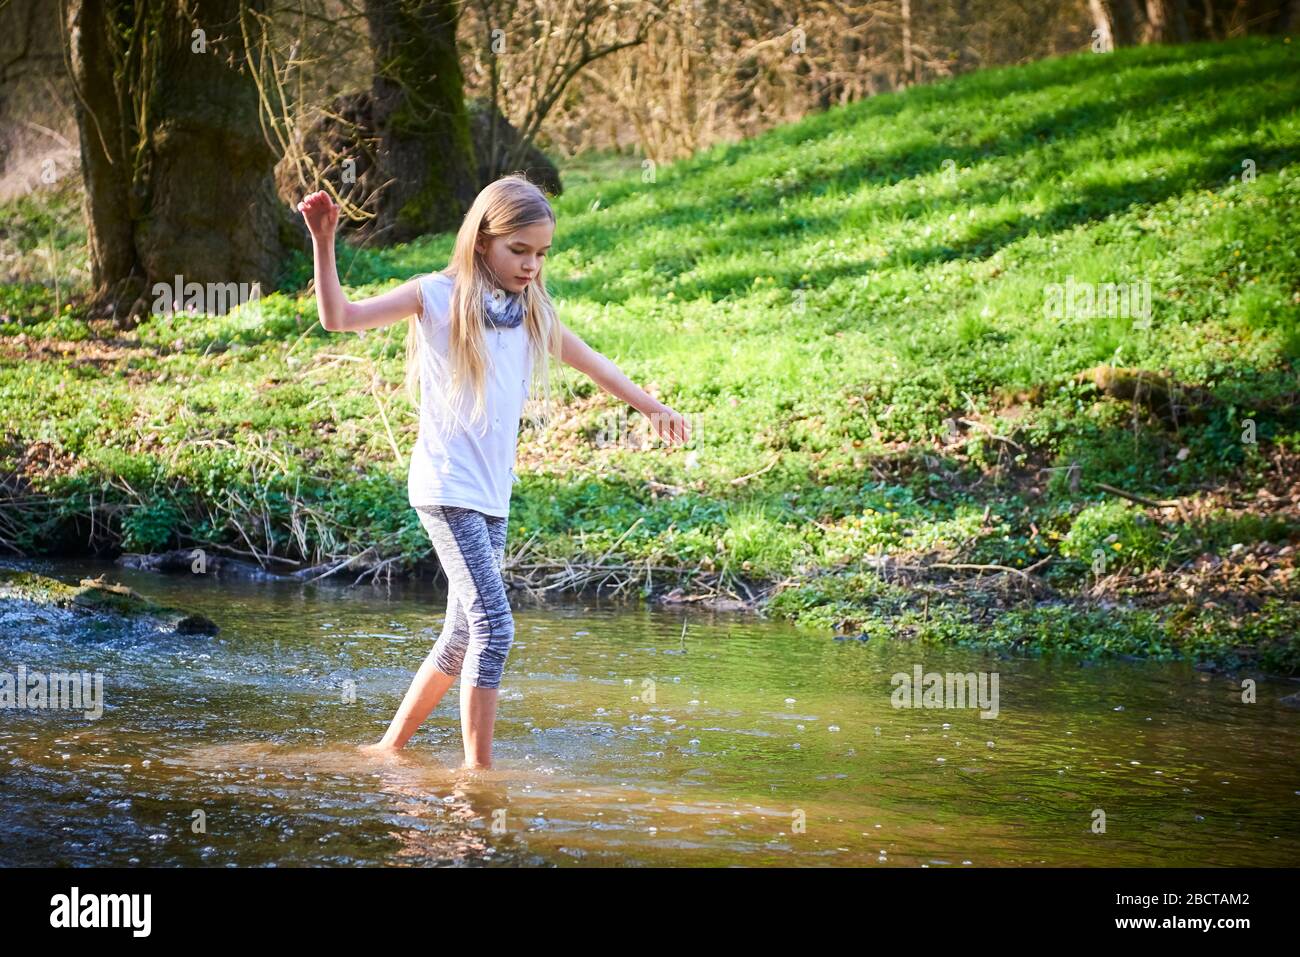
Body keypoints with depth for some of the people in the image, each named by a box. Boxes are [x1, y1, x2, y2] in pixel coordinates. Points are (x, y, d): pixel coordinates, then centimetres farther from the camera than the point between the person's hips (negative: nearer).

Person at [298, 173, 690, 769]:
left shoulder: (531, 310, 12)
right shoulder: (437, 296, -5)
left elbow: (589, 361, 28)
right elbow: (339, 317, -10)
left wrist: (650, 407, 35)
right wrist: (324, 240, -21)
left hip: (493, 496, 7)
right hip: (446, 489, -7)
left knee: (464, 638, 11)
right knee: (493, 627, -15)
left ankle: (390, 748, 25)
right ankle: (478, 769, -9)